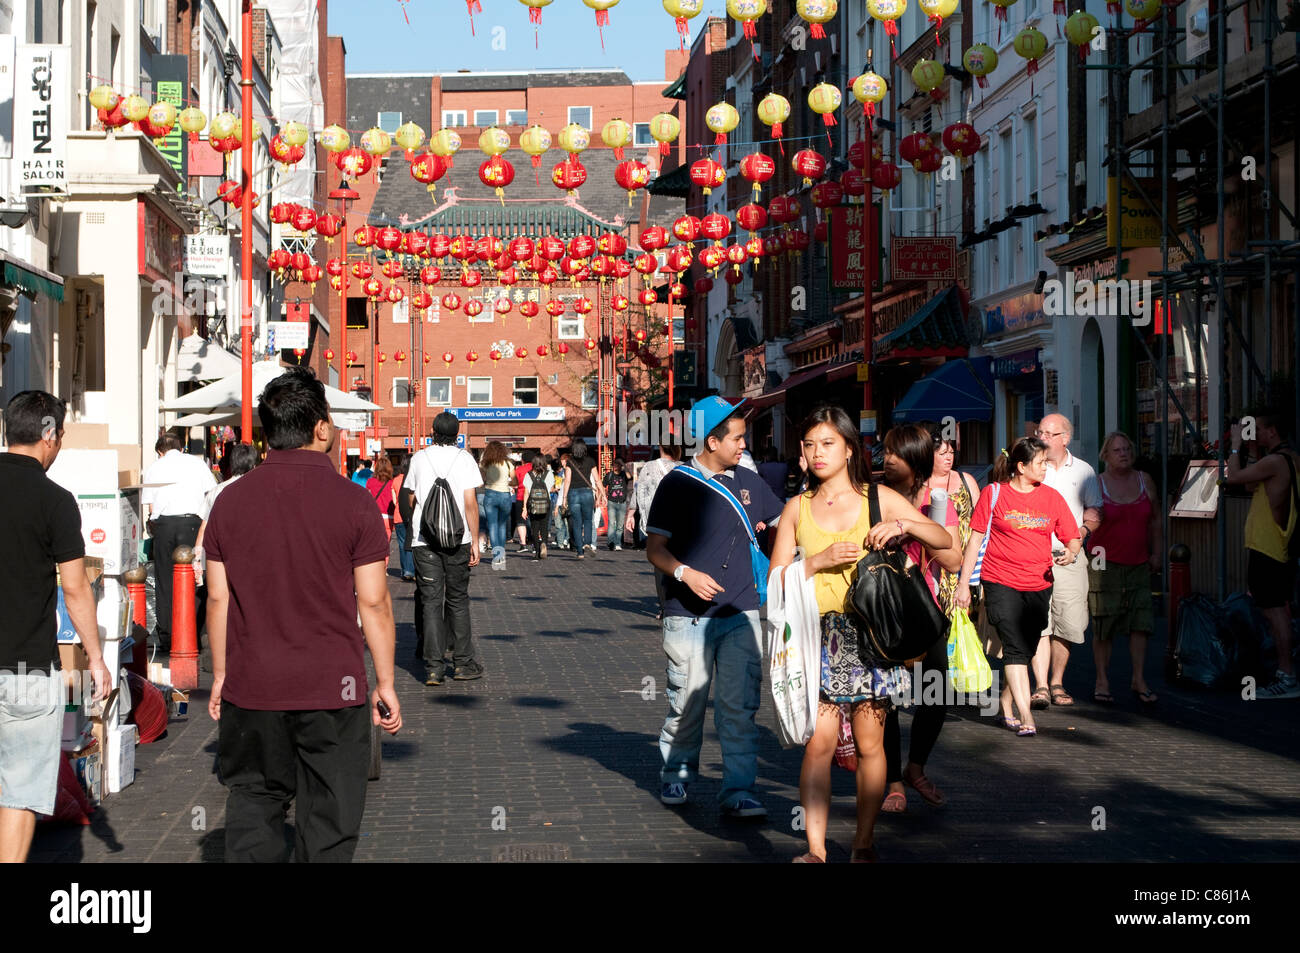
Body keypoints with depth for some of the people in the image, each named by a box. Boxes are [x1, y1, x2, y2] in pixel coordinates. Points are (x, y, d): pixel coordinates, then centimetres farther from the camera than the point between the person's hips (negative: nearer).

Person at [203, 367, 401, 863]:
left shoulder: (231, 500, 1)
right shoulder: (352, 501, -8)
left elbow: (218, 598, 5)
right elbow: (373, 602, -6)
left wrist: (220, 675, 15)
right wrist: (385, 683, 3)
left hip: (251, 689, 3)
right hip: (332, 690, -3)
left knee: (252, 809, 13)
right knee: (327, 824, 6)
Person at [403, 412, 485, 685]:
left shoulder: (419, 458, 5)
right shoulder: (464, 459, -1)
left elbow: (411, 501, 11)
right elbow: (470, 503, -6)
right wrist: (475, 541, -2)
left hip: (424, 540, 1)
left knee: (430, 601, 2)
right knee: (457, 601, 11)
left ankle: (435, 667, -3)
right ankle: (462, 663, 14)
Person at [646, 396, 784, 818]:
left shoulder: (747, 482, 11)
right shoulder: (677, 483, -2)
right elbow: (655, 548, -2)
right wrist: (686, 573, -18)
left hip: (741, 613, 3)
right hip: (689, 616, -3)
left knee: (740, 707, -2)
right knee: (687, 703, 3)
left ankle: (738, 791, 0)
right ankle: (676, 775, 24)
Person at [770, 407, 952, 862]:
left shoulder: (879, 498, 7)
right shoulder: (797, 508, 11)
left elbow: (943, 539, 5)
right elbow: (777, 579, 7)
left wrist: (903, 525, -14)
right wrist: (820, 560, -9)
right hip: (818, 636, 1)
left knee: (869, 743, 0)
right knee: (819, 742, -7)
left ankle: (864, 842, 13)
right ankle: (815, 848, -4)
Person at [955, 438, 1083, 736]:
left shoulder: (1052, 497, 9)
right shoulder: (994, 493, 0)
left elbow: (1073, 538, 14)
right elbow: (976, 538, 4)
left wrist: (1071, 553, -10)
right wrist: (963, 583, 2)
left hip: (1039, 586, 4)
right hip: (1001, 583, -4)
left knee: (1025, 650, 6)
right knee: (1015, 648, -14)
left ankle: (1006, 709, 22)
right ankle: (1026, 718, -17)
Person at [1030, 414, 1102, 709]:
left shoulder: (1084, 471, 11)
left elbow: (1095, 510, 15)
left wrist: (1081, 532, -4)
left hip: (1069, 557, 2)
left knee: (1067, 623, 3)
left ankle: (1057, 683, 16)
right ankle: (1041, 687, -13)